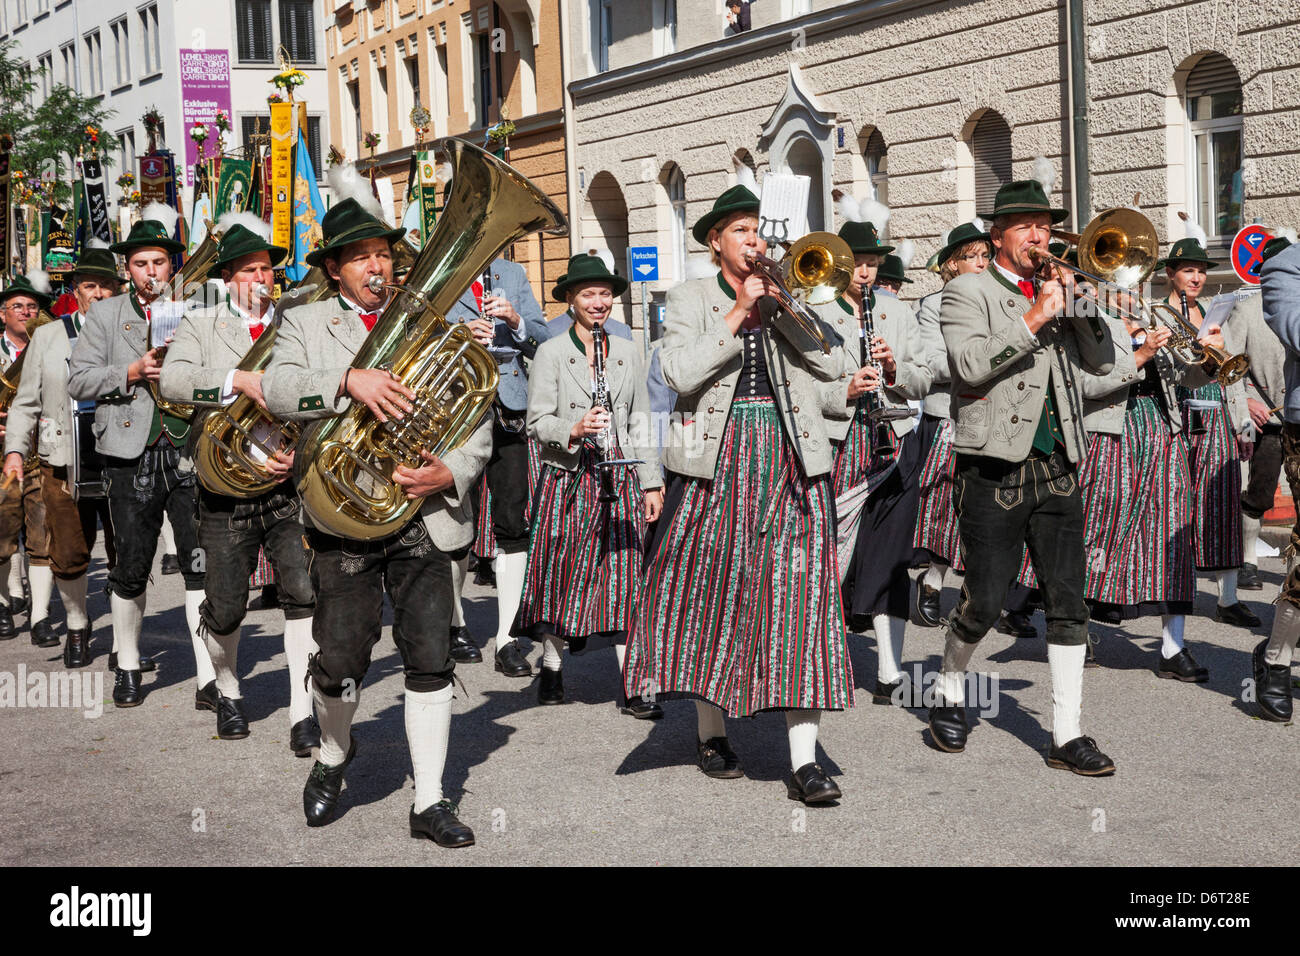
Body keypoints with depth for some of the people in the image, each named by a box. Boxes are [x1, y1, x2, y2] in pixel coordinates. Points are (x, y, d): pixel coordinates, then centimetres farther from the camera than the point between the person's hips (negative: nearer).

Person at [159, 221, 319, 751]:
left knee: (304, 591, -12)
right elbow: (172, 380, -12)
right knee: (225, 607, 6)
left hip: (290, 484, 1)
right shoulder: (200, 325, 6)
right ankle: (228, 692, 34)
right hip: (226, 488, 0)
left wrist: (300, 453, -13)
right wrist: (237, 380, -26)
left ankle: (303, 713, -4)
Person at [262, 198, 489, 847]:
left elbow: (477, 415, 8)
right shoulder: (306, 323, 8)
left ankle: (429, 803, 11)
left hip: (425, 518, 2)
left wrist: (453, 472, -11)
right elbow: (279, 390, -12)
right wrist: (348, 380, -28)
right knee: (338, 664, 1)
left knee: (430, 663, 1)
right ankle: (334, 756, 32)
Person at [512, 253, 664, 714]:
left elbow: (640, 421, 14)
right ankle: (551, 667, 21)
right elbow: (537, 422, -2)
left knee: (624, 576, -3)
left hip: (620, 477, 2)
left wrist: (651, 482, 10)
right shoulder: (551, 352, 2)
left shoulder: (628, 352, 12)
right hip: (567, 478, -2)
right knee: (562, 572, 2)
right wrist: (573, 430, -21)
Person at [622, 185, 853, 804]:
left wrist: (781, 303, -5)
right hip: (717, 458, -1)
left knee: (799, 596, -7)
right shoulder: (691, 299, 7)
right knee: (710, 592, 4)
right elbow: (680, 374, -10)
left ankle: (804, 761, -8)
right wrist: (737, 313, -11)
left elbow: (831, 364, 0)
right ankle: (712, 735, 22)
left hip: (789, 457, 1)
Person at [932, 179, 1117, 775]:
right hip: (995, 471, -5)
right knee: (984, 601, 0)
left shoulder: (1059, 292, 18)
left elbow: (1102, 361, 11)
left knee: (1068, 604, 2)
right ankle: (949, 694, 26)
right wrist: (1035, 317, -17)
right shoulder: (967, 293, 1)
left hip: (1058, 469, 5)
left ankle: (1067, 736, 7)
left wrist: (1079, 303, -1)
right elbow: (971, 364, -16)